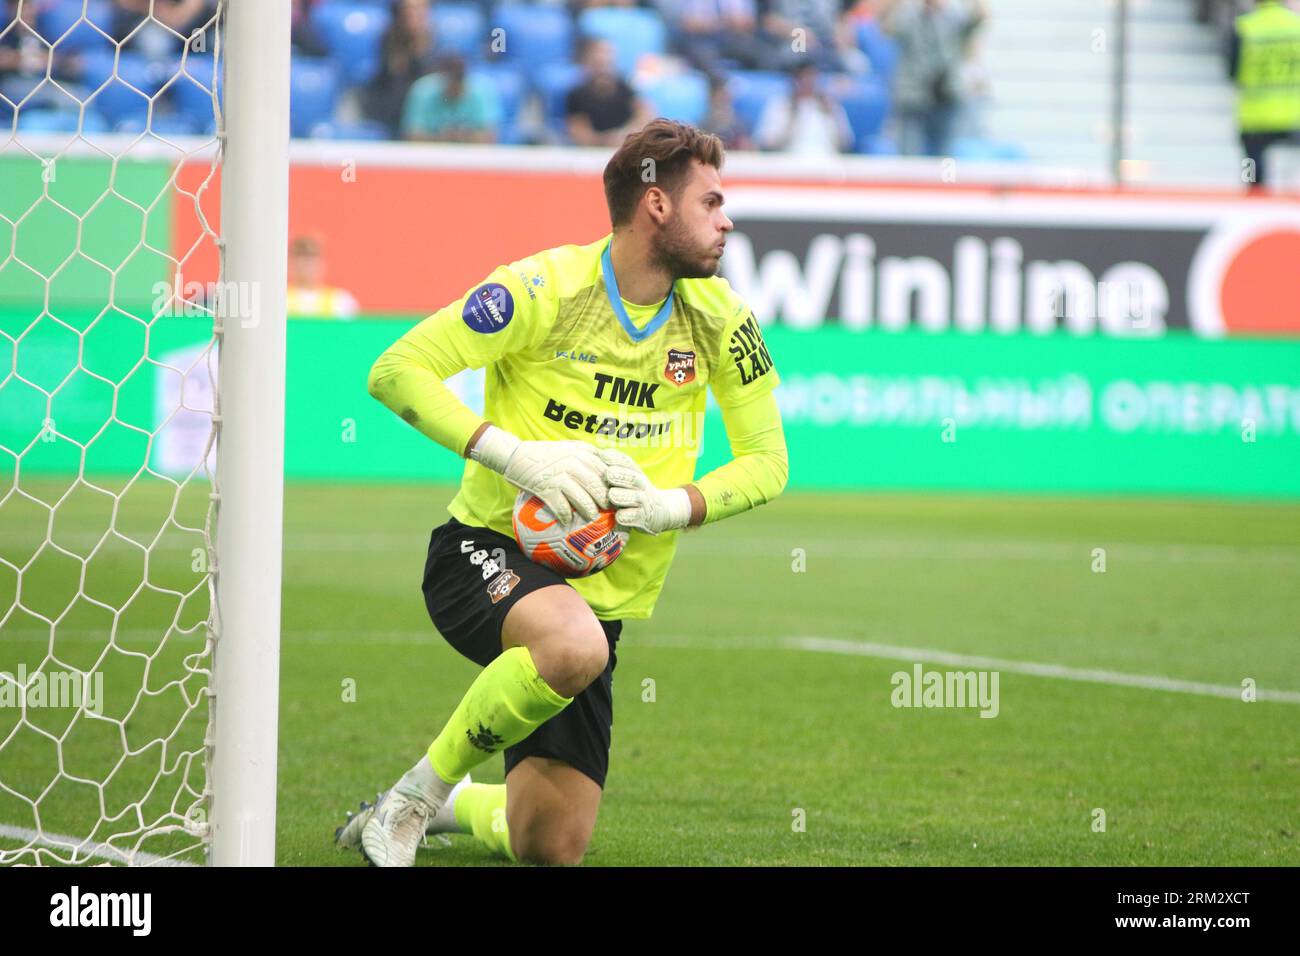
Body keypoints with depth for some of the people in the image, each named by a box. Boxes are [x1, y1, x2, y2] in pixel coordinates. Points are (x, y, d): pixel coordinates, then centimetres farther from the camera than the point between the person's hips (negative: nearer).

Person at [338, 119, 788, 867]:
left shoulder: (719, 318, 0)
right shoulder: (546, 289, -14)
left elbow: (767, 463, 6)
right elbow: (397, 369, -15)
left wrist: (673, 506, -14)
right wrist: (517, 455, -25)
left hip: (603, 590, 5)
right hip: (489, 551, -5)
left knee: (552, 849, 0)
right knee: (574, 643, -41)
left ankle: (451, 806, 37)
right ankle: (417, 794, -16)